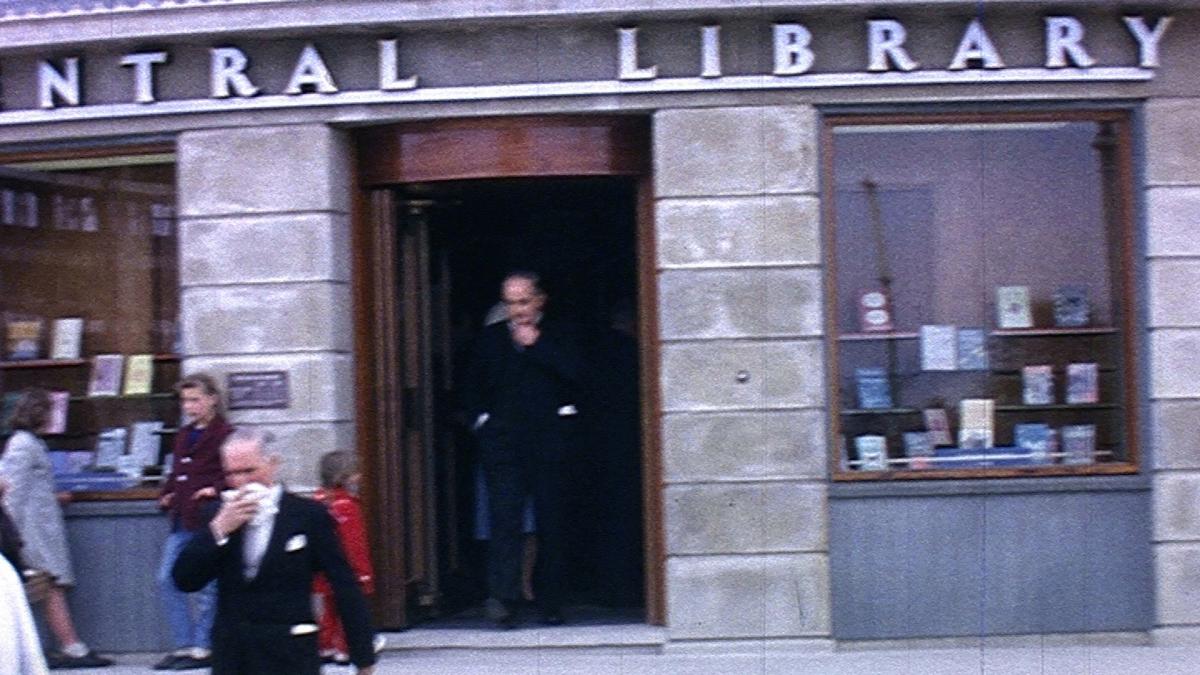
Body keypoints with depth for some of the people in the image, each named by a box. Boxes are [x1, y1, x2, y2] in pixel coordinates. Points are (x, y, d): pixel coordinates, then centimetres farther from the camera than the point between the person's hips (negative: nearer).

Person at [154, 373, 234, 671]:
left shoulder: (223, 433, -6)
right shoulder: (184, 435, 19)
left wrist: (217, 489, -22)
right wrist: (166, 495, 12)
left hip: (207, 518, -8)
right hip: (181, 521, 8)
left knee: (205, 585, -2)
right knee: (167, 581, 5)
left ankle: (201, 647, 6)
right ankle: (183, 645, 13)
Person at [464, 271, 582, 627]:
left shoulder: (559, 335, 9)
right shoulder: (491, 338, 15)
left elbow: (573, 374, -8)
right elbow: (473, 386, 21)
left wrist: (536, 344, -7)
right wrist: (481, 419, 6)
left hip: (548, 440, -1)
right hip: (502, 442, 1)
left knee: (551, 524, 3)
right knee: (504, 520, -12)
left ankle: (550, 602, 13)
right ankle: (503, 599, -18)